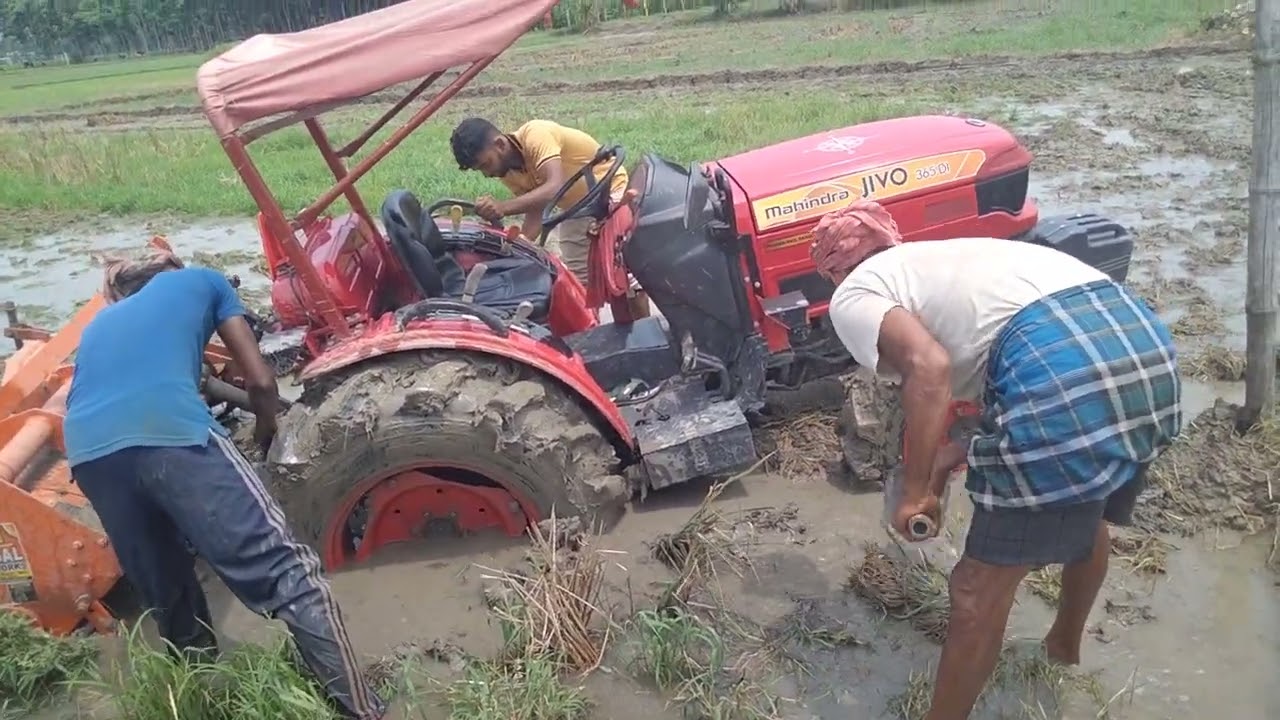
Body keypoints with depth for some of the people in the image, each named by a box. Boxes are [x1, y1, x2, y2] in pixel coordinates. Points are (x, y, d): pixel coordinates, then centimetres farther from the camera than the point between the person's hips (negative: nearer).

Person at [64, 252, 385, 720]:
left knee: (163, 591, 25)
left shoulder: (99, 322, 40)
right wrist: (266, 429, 45)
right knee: (285, 576, -2)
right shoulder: (200, 281, 29)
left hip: (88, 450, 6)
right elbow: (260, 381, 26)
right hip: (171, 432, -5)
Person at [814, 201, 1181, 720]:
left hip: (1062, 372, -9)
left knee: (981, 587, 7)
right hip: (1148, 343, 9)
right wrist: (961, 453, 44)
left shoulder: (854, 295, 11)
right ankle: (1065, 644, 61)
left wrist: (915, 492, -1)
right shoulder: (944, 258, 34)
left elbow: (929, 368, -9)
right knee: (1086, 515, 35)